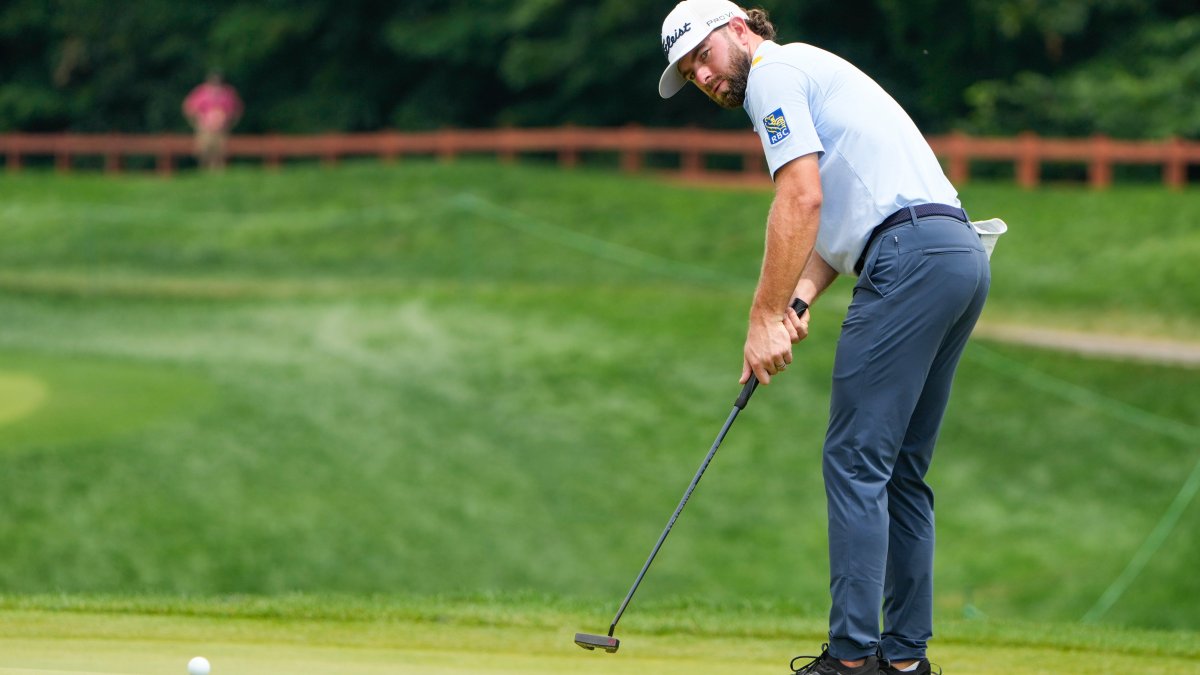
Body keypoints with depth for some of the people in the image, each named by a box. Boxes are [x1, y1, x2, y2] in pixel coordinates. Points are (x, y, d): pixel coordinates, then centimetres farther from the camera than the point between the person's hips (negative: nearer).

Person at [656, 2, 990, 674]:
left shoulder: (774, 72, 0)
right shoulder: (814, 76, 30)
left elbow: (802, 200, -11)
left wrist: (764, 318, -8)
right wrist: (797, 302, 7)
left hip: (910, 258, -10)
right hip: (962, 254, 10)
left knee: (857, 460, -9)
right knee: (900, 470, 12)